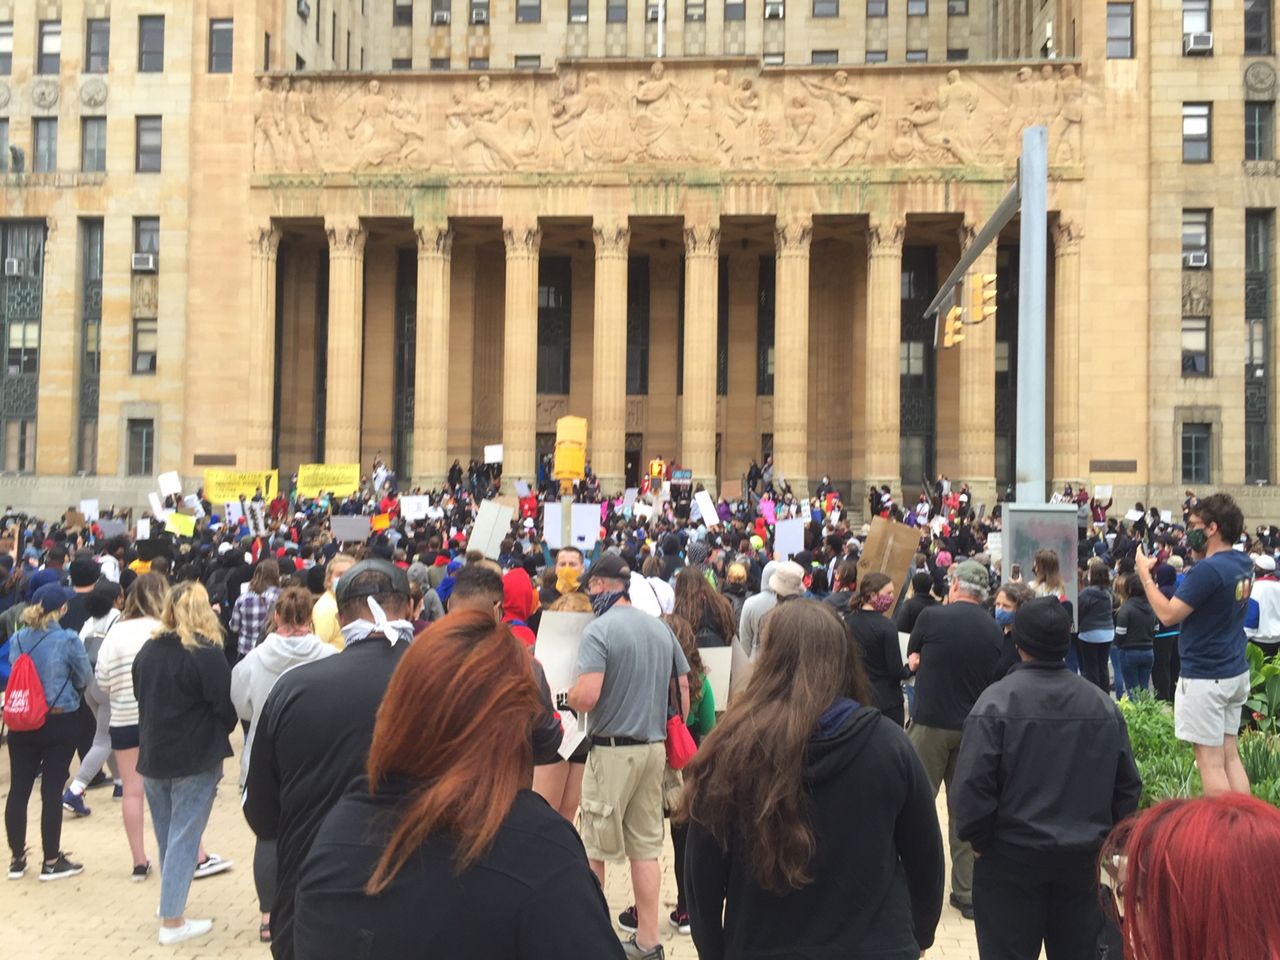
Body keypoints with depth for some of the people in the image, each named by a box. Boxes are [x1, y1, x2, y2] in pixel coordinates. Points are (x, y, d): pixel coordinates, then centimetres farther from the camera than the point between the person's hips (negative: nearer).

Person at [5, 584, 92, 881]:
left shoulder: (17, 639, 1)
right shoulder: (68, 640, -14)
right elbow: (83, 681, -4)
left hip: (21, 723, 4)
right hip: (60, 723, -4)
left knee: (18, 789, 11)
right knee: (51, 791, 2)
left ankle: (17, 859, 22)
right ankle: (51, 862, 12)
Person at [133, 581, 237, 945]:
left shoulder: (148, 649, 3)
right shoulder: (206, 652, -16)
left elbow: (141, 697, 13)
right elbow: (225, 705, -13)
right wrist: (220, 733, 8)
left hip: (153, 754, 6)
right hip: (195, 757, -6)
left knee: (166, 834, 19)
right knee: (183, 837, -1)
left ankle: (170, 902, 33)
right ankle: (172, 921, 3)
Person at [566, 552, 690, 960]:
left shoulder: (599, 629, -14)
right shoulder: (661, 627, 7)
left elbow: (586, 696, -23)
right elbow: (684, 688, 10)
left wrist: (565, 698, -1)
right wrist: (675, 735, 19)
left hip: (612, 750, -6)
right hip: (654, 747, 6)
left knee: (593, 848, 8)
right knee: (646, 847, 12)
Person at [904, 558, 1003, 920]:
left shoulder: (932, 617, -8)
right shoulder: (994, 630, 1)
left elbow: (912, 654, 9)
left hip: (931, 724, -3)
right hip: (973, 728, 3)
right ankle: (967, 893, 14)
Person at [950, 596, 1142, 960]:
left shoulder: (997, 701, -16)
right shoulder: (1103, 703, -1)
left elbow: (972, 784, -19)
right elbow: (1128, 785, 4)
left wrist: (976, 837, -3)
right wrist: (1104, 835, 16)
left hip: (1012, 856, -4)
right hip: (1085, 857, 5)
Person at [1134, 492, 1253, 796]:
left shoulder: (1208, 570, -22)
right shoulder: (1243, 563, 5)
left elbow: (1168, 614, -20)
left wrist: (1145, 574, -10)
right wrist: (1198, 554, 9)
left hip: (1205, 678, -9)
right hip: (1236, 673, 9)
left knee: (1210, 761, -3)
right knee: (1230, 754, 14)